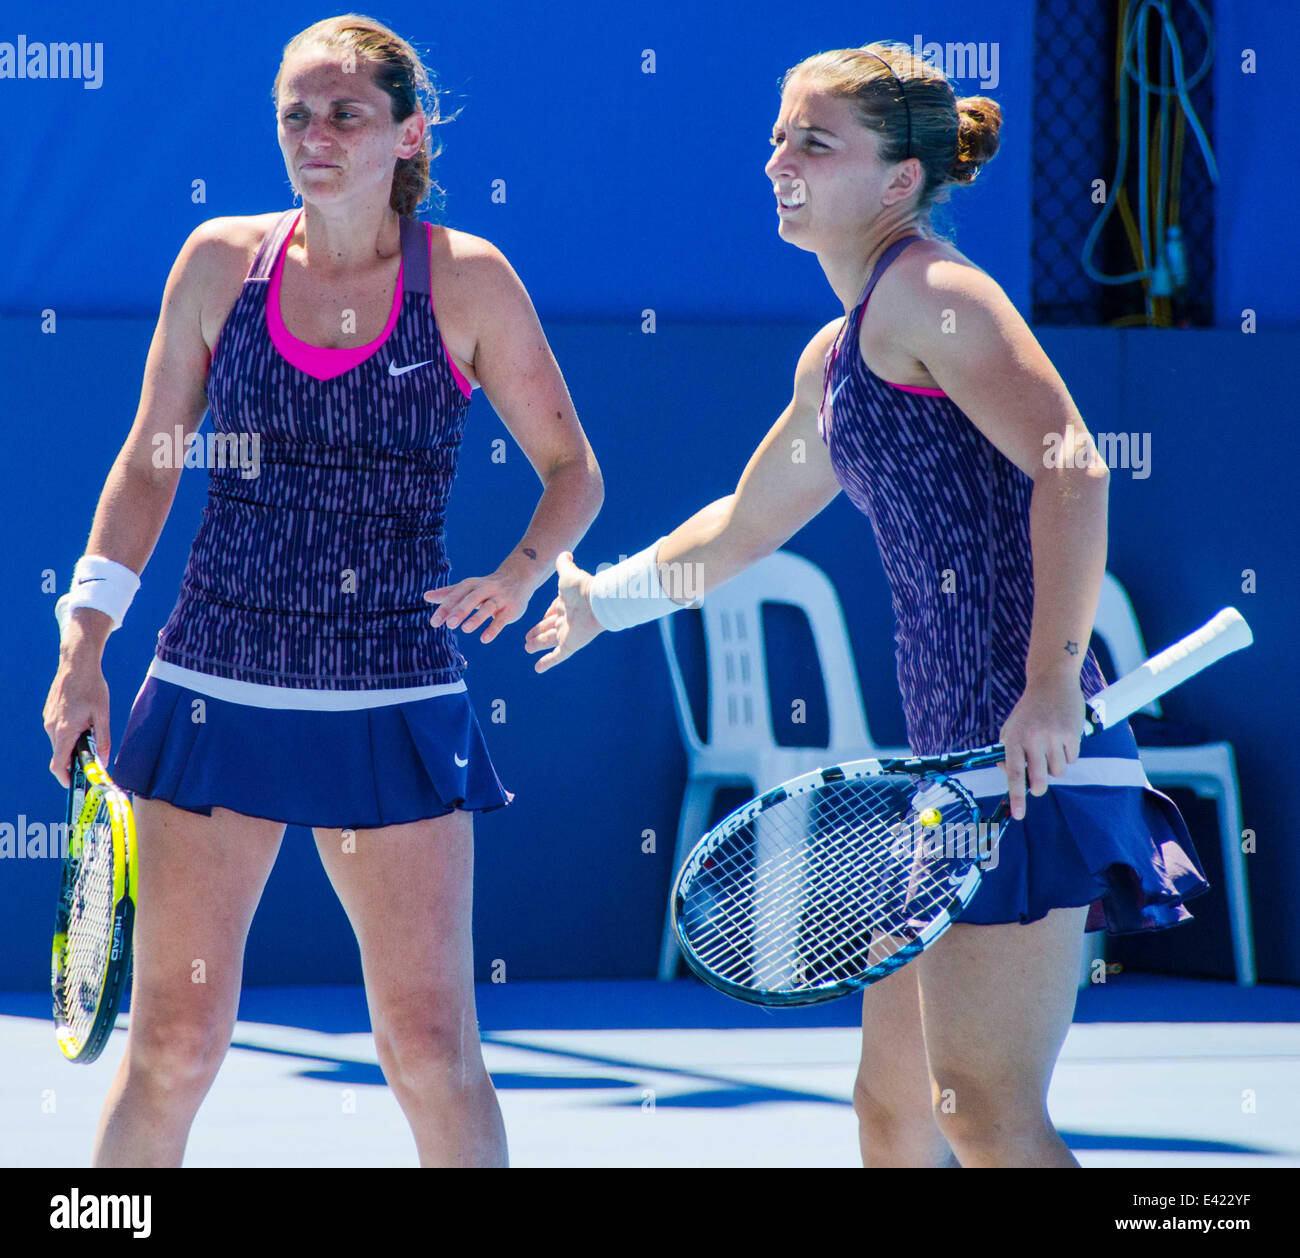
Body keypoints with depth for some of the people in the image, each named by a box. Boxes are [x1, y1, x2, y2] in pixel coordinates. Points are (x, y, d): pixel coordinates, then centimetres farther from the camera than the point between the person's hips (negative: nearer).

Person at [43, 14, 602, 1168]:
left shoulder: (467, 280, -1)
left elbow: (573, 474, 6)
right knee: (175, 1042, 2)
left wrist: (521, 575, -14)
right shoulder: (222, 260, 4)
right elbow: (147, 466, 12)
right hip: (216, 688, 1)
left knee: (431, 1050, -2)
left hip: (395, 704, -1)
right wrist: (85, 643, 4)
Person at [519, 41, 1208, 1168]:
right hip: (948, 751, 10)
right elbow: (743, 527, 39)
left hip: (1026, 754, -10)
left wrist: (1054, 682, -27)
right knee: (893, 1106, 13)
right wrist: (605, 599, 50)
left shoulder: (926, 290, -8)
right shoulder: (835, 357, 21)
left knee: (986, 1116, -15)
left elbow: (1073, 470, -20)